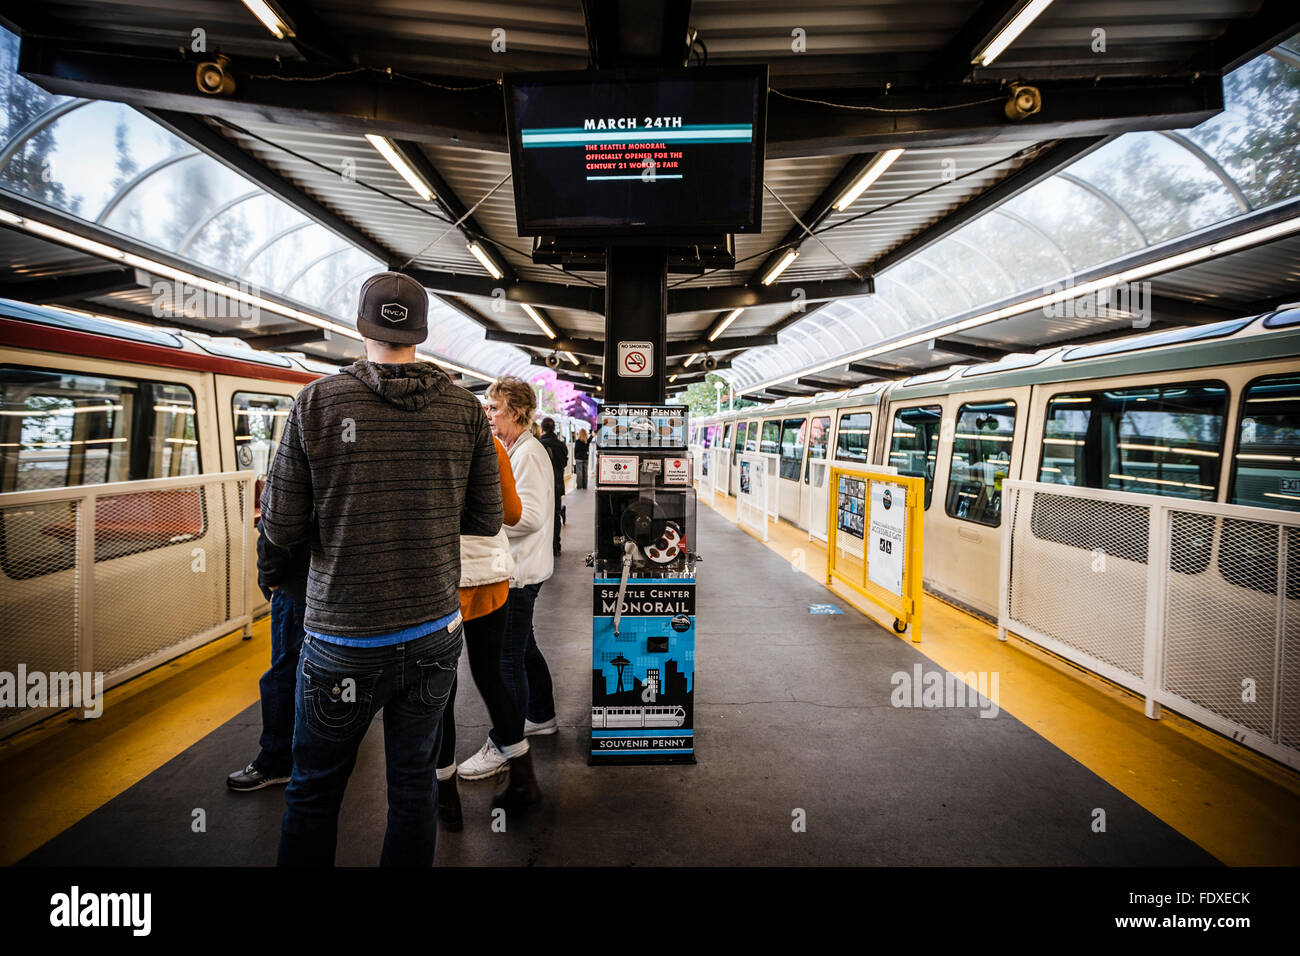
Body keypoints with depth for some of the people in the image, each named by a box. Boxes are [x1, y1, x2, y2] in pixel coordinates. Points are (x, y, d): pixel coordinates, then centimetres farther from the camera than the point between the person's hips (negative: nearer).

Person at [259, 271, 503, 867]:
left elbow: (281, 530, -7)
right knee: (415, 783, 18)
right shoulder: (465, 409, -3)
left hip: (344, 644, -2)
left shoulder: (317, 403, -9)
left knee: (313, 793, 18)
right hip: (435, 633, 2)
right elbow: (486, 520, 2)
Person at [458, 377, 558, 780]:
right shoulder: (511, 449, 15)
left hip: (520, 571, -10)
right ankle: (540, 716, 37)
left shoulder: (528, 453, -16)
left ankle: (502, 747, 7)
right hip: (513, 568, 10)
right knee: (523, 647, 21)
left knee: (508, 657, -4)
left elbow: (530, 516, -23)